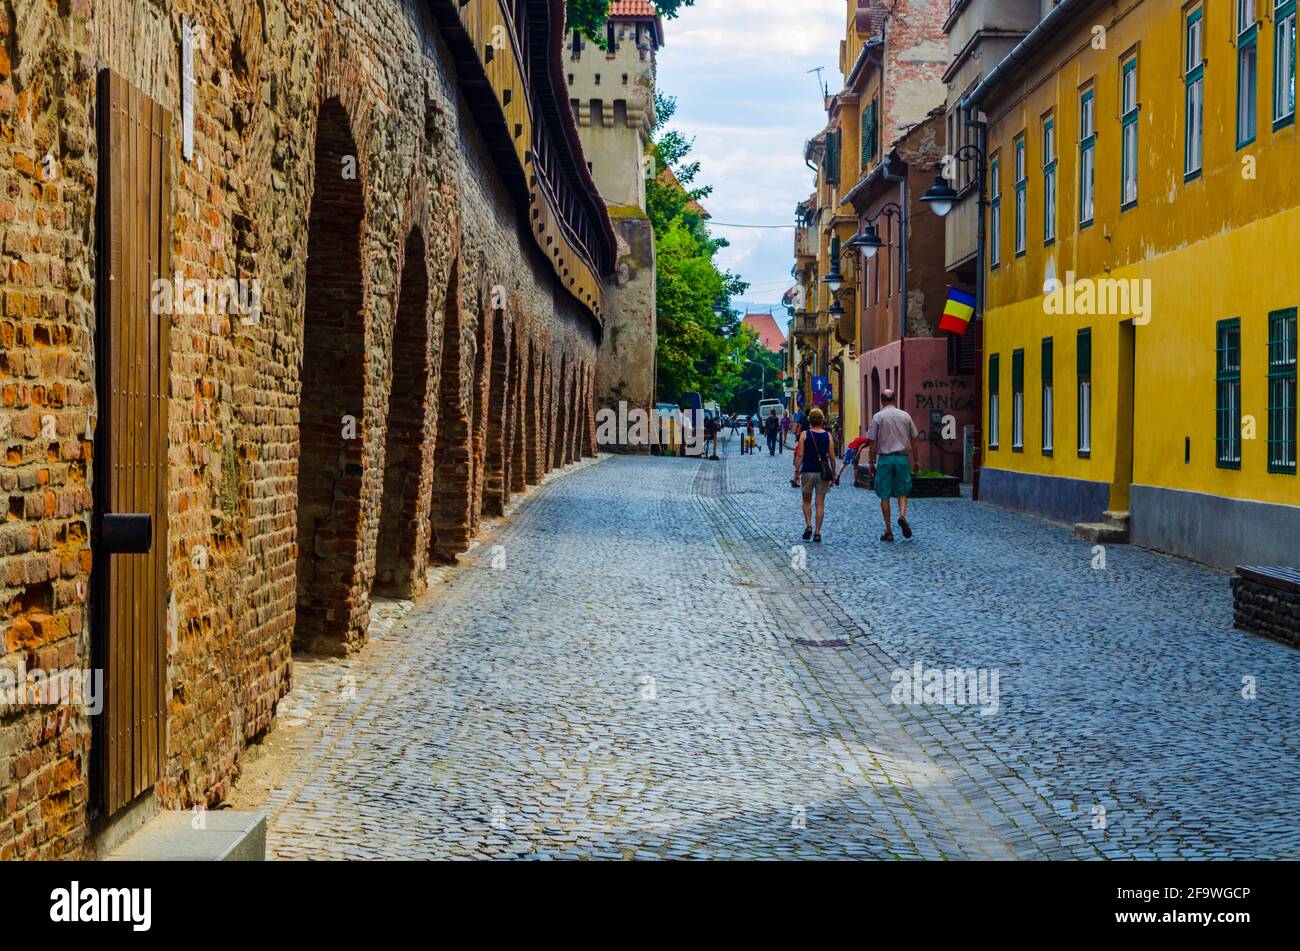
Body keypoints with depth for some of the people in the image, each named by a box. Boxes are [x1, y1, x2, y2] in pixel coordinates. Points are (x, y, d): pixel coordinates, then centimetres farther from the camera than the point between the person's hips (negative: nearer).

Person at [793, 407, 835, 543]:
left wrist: (797, 470, -1)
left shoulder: (805, 435, -4)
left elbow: (800, 455, -8)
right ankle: (817, 532, 2)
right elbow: (832, 457, 0)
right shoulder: (828, 436, -1)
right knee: (820, 503, 5)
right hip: (823, 472, 1)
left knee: (807, 501, 14)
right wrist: (833, 473, 9)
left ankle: (808, 525, -3)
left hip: (808, 471, -1)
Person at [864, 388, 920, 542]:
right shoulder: (905, 416, 6)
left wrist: (871, 462, 6)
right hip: (903, 457, 2)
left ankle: (888, 531, 5)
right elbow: (913, 441, 9)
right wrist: (915, 461, 17)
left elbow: (873, 443, -2)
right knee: (902, 491, 15)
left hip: (885, 458, -2)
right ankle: (902, 515, -13)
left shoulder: (878, 417, -1)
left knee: (884, 495, 5)